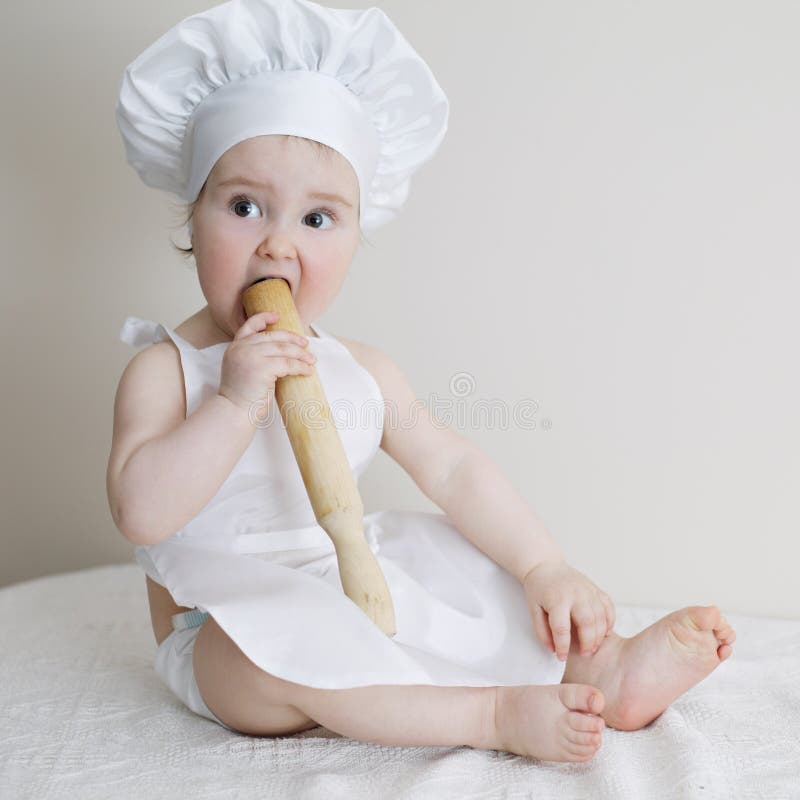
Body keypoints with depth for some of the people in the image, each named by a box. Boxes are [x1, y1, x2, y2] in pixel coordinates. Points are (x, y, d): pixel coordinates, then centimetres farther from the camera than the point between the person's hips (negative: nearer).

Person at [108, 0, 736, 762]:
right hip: (230, 635, -5)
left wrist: (545, 566, -10)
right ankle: (492, 712, -27)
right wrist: (237, 402, -31)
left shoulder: (360, 371, 1)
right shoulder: (164, 370, -11)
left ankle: (605, 672, -6)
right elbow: (140, 512, -24)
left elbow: (451, 467, -1)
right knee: (286, 647, -35)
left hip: (356, 591, 5)